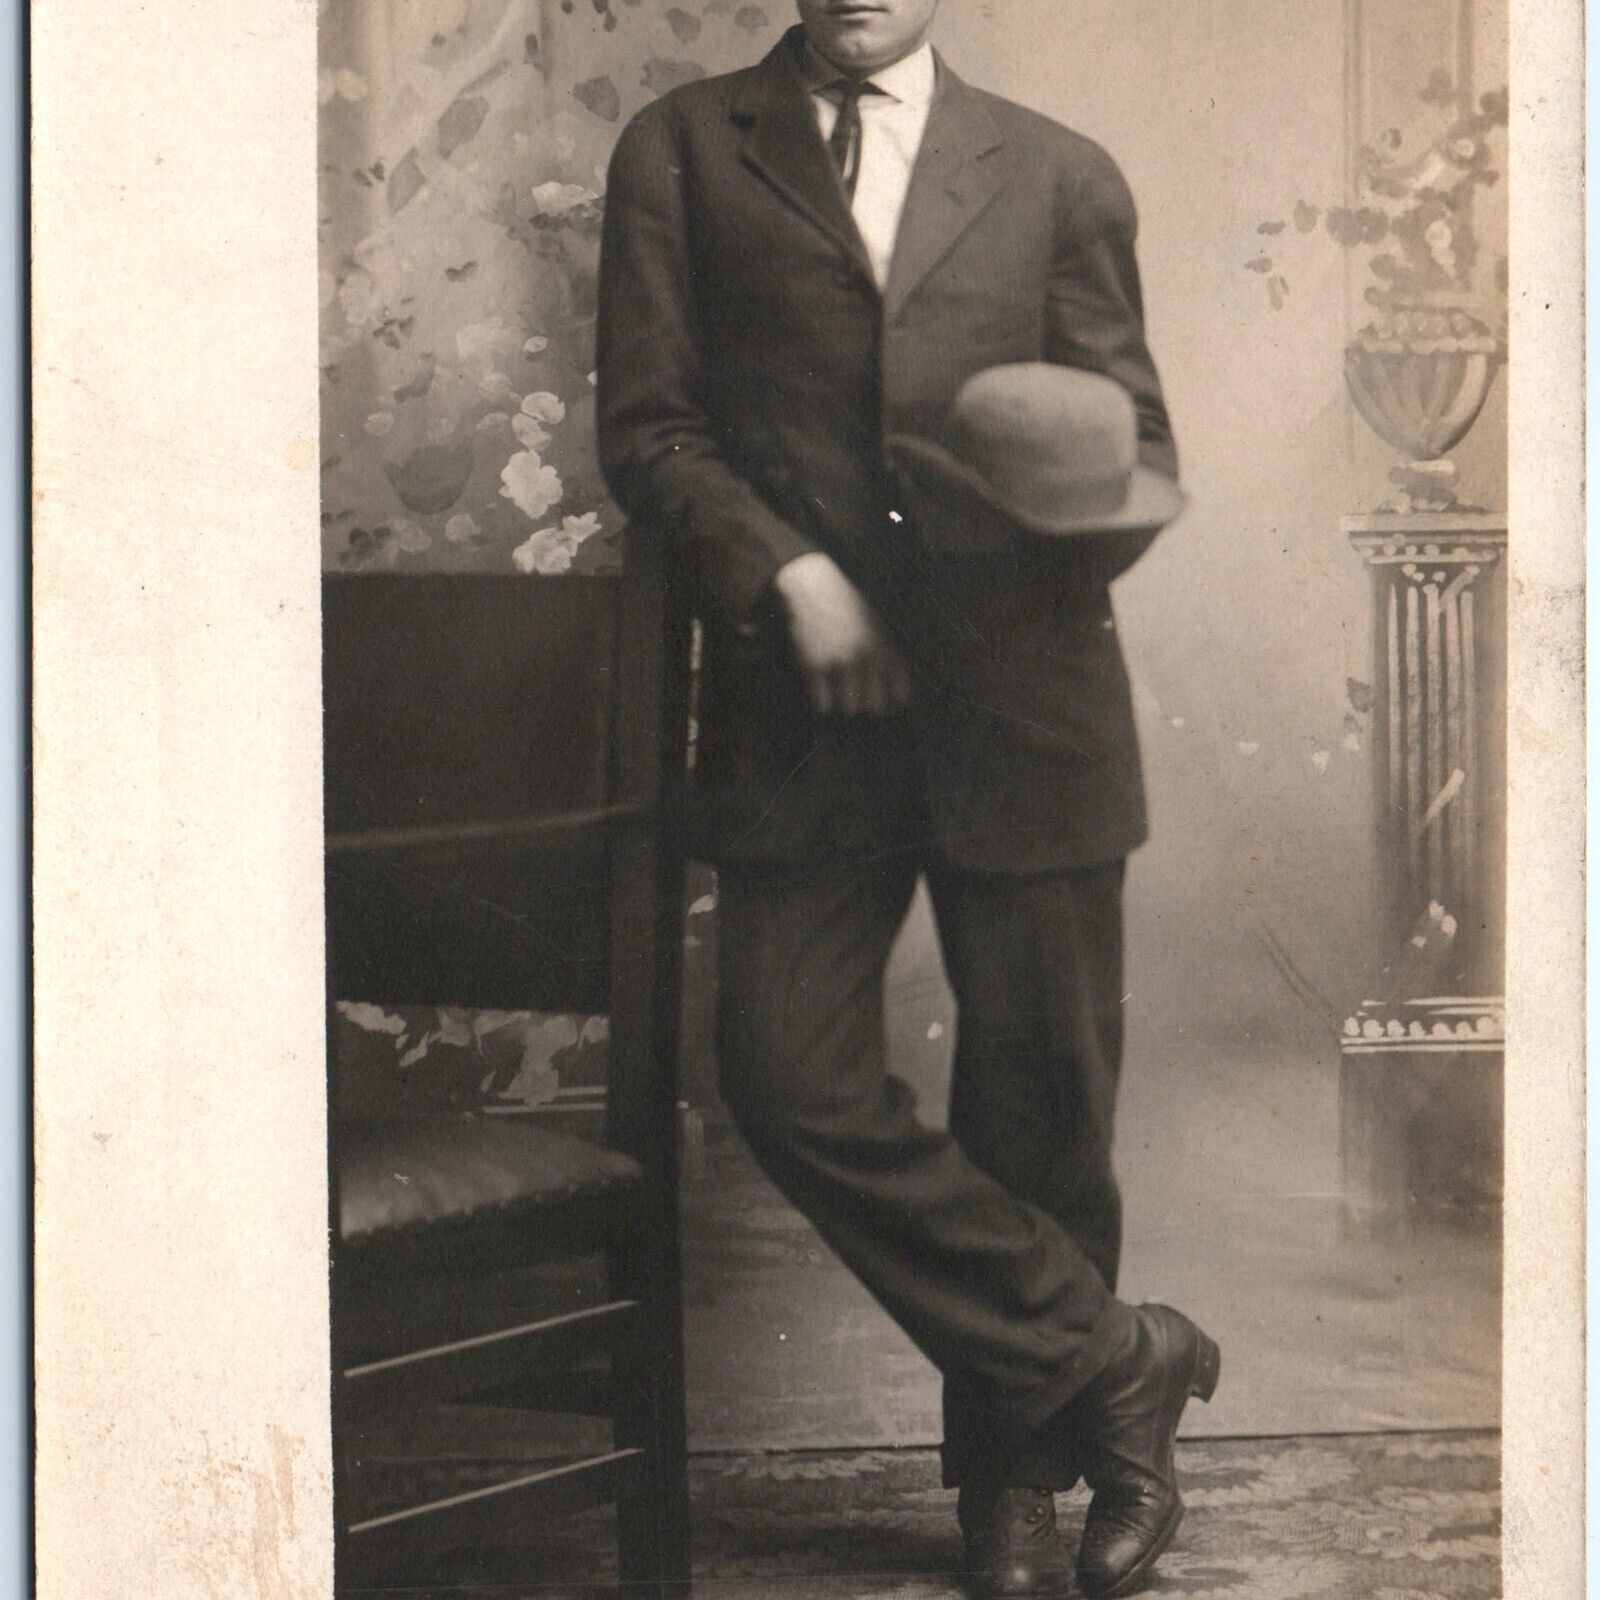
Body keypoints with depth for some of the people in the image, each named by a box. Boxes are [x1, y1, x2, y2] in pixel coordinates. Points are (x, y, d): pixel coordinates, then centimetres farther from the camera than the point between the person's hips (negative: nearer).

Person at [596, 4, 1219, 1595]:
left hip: (1020, 700, 0)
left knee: (1039, 1093, 3)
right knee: (792, 1078, -10)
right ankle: (1117, 1364, 6)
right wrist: (786, 573, -11)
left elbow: (1139, 443, 13)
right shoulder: (680, 151, 11)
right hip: (795, 702, 0)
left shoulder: (1058, 176, 13)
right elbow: (646, 423, 5)